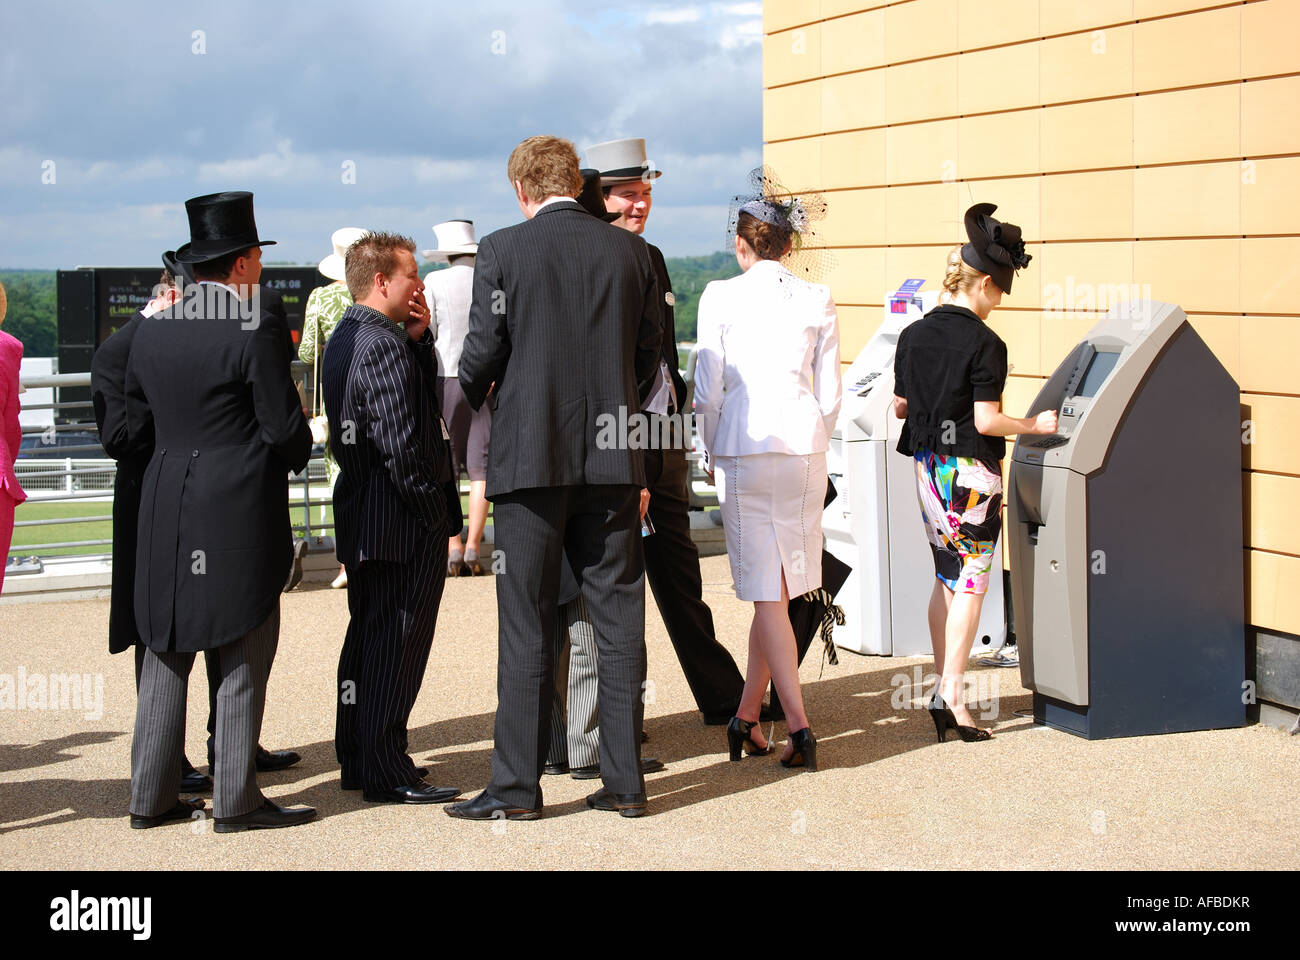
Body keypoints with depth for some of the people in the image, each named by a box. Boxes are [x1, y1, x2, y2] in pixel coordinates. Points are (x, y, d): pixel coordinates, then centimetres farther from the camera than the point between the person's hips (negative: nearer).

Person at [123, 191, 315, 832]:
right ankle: (235, 800, 4)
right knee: (243, 660, 2)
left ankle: (150, 796, 15)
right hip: (240, 513, -6)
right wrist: (297, 455, 11)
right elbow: (286, 430, -10)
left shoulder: (150, 333, 7)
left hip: (165, 511, 6)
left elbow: (136, 427, 13)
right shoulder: (254, 335, -12)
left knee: (166, 654, 12)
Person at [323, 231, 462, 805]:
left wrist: (419, 337, 4)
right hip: (402, 522, -10)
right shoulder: (384, 344, -19)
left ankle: (358, 761, 25)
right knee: (397, 644, -4)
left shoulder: (343, 338, 13)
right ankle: (387, 775, 1)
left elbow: (423, 396, 16)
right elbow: (400, 444, -23)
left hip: (359, 517, 10)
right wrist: (434, 515, -16)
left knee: (368, 638, 16)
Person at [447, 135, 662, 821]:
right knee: (618, 618, 8)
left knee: (526, 626, 2)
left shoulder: (501, 251, -6)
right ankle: (624, 781, 12)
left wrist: (474, 394, 16)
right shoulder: (629, 251, 4)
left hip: (531, 456, -3)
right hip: (612, 457, 3)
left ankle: (516, 787, 7)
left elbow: (482, 353, -6)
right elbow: (648, 352, 9)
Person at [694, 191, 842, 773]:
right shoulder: (818, 300, 5)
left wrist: (711, 455, 11)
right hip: (805, 445, 3)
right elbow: (830, 393, 7)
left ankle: (799, 725, -9)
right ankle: (747, 714, 21)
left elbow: (708, 390, -3)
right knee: (778, 587, 13)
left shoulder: (721, 297, -3)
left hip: (744, 448, -3)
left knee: (767, 591, -1)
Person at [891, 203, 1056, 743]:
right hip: (971, 470, -6)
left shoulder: (913, 336, 4)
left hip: (928, 469, 7)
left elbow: (900, 406, 10)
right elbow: (986, 421, -18)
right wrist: (1034, 425, -3)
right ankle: (952, 694, -2)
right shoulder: (984, 344, -15)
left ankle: (941, 684, 17)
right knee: (971, 580, 1)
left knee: (946, 575, 16)